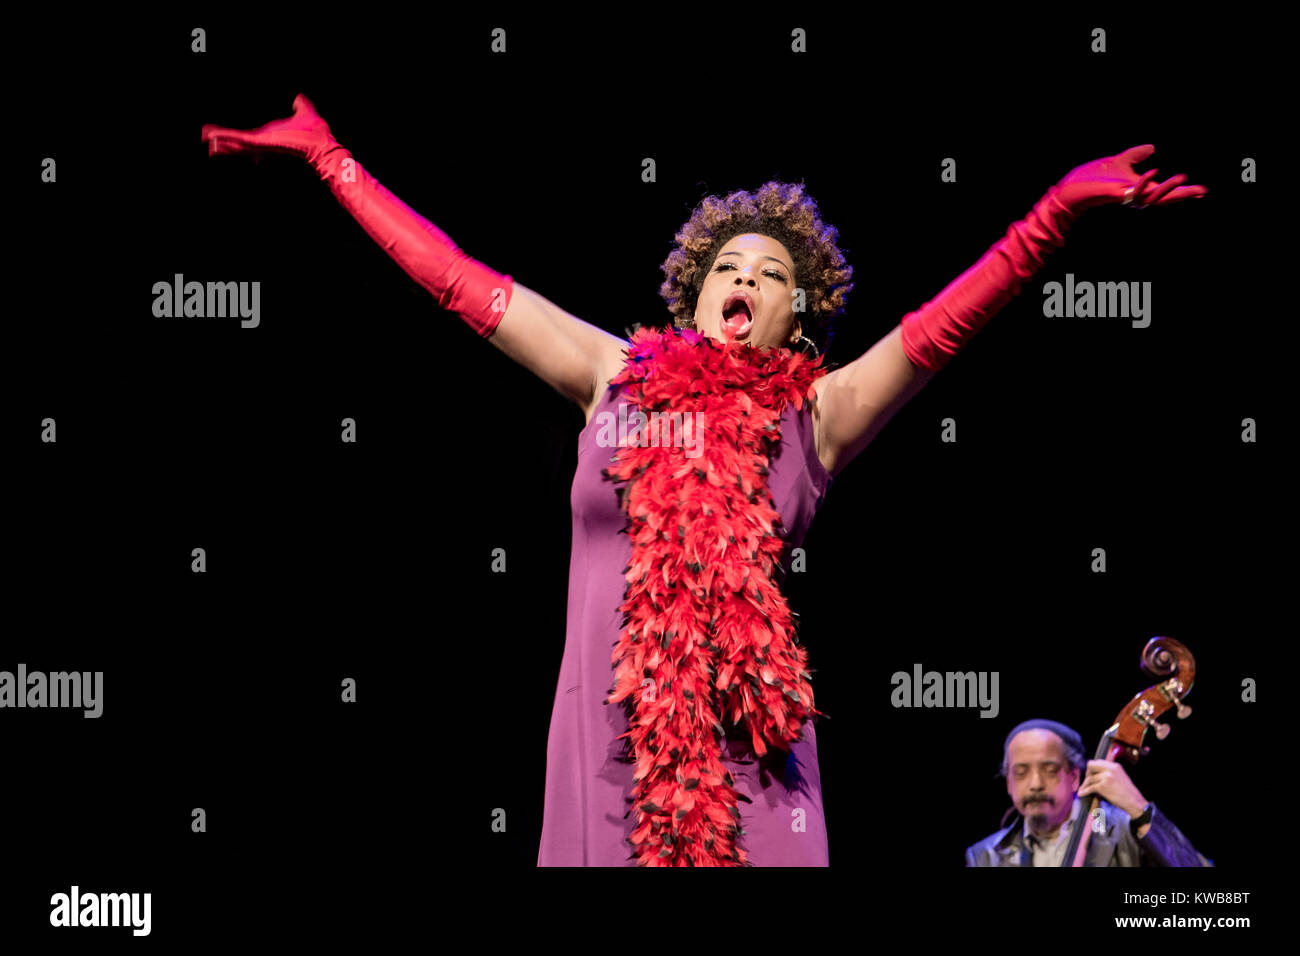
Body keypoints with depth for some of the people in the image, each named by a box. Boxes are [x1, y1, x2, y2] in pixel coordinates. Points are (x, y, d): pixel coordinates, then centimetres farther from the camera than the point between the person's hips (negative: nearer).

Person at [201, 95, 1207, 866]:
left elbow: (944, 323, -6)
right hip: (605, 728, 1)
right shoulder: (615, 375, 11)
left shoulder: (814, 413, 6)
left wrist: (1060, 210, -19)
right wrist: (327, 154, 14)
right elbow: (458, 279, 13)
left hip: (745, 738, -1)